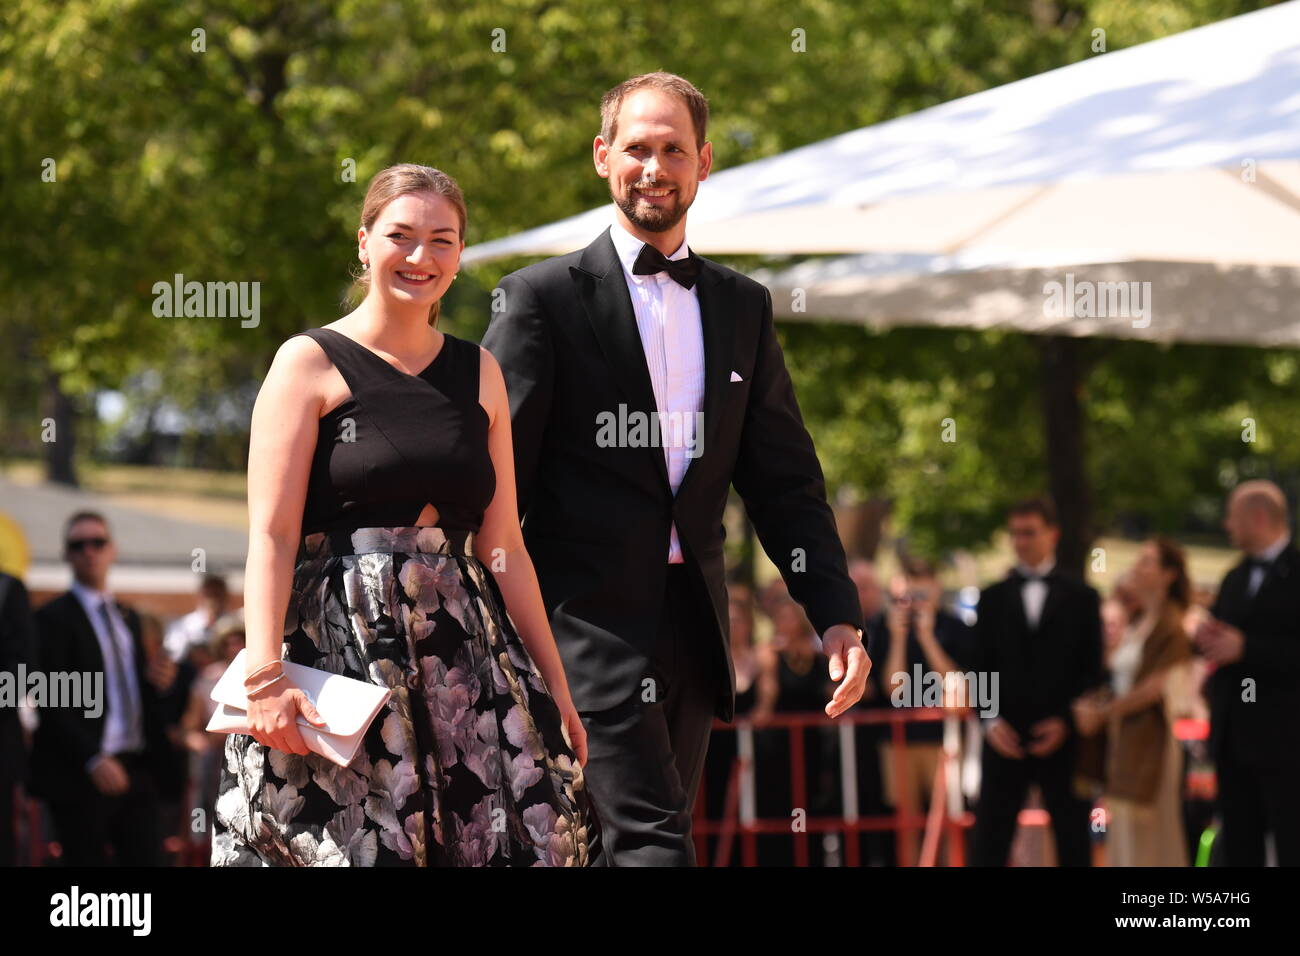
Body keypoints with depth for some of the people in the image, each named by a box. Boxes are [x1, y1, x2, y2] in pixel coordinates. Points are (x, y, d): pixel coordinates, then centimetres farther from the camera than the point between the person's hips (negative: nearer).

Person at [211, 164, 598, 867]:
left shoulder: (479, 374, 15)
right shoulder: (310, 363, 0)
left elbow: (503, 547, 16)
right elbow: (271, 536, -8)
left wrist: (554, 685, 12)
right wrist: (264, 676, -20)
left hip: (463, 649, 5)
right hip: (340, 644, -5)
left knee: (517, 839, -5)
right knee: (356, 843, -9)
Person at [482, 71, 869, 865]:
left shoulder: (743, 308, 14)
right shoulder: (545, 298, -1)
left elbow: (785, 481, 14)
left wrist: (837, 616, 3)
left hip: (691, 637, 6)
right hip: (588, 625, -6)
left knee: (650, 843, 9)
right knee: (653, 847, -15)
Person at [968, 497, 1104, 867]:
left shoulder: (1082, 598, 7)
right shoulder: (993, 598, 11)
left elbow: (1093, 670, 3)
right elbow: (980, 667, 8)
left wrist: (1066, 722, -9)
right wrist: (990, 720, -7)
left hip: (1062, 737, -1)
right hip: (1006, 739, 1)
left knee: (1072, 842, 2)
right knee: (989, 843, -3)